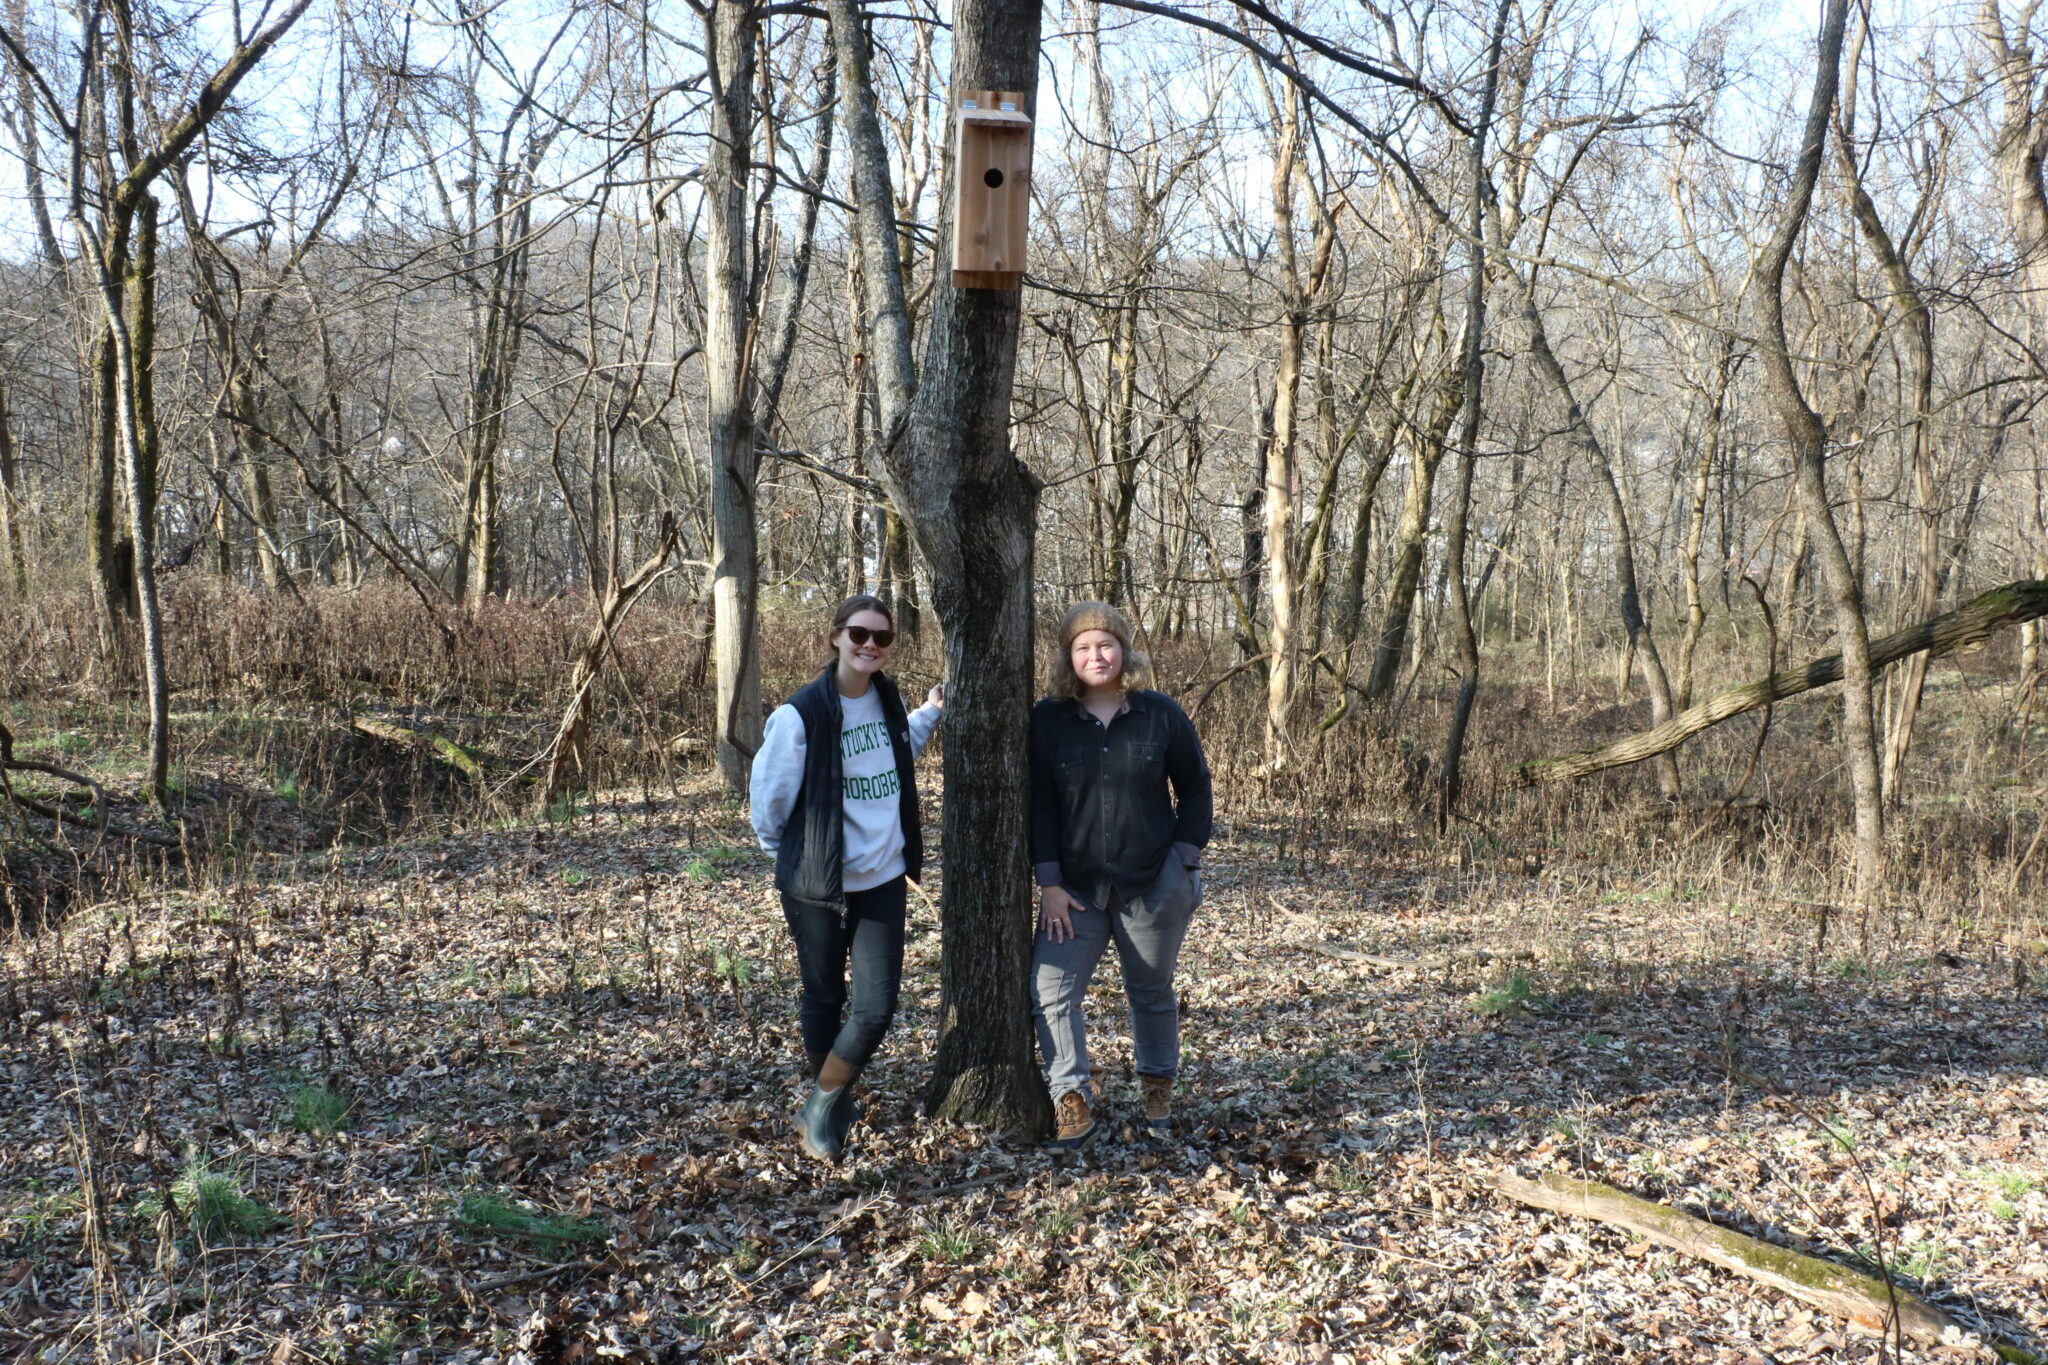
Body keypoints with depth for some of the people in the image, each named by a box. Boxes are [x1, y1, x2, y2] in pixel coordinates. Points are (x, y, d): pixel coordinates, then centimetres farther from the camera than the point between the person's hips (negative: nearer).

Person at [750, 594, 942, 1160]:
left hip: (881, 880, 5)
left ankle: (821, 1108, 21)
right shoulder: (801, 713, -16)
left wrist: (929, 713, 17)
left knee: (876, 1008, -1)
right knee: (824, 1000, 12)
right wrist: (791, 855, 5)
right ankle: (831, 1108, 36)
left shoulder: (887, 700, 3)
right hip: (816, 884, -4)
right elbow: (770, 795, -7)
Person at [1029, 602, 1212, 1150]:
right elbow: (1040, 806, -4)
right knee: (1051, 992, -9)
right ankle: (1073, 1102, 1)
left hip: (1155, 884, 0)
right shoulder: (1047, 720, -5)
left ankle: (1158, 1088, 34)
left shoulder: (1162, 714, -4)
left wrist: (1186, 857, -4)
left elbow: (1195, 787, 4)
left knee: (1152, 992, 13)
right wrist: (1049, 884, -8)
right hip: (1076, 889, 1)